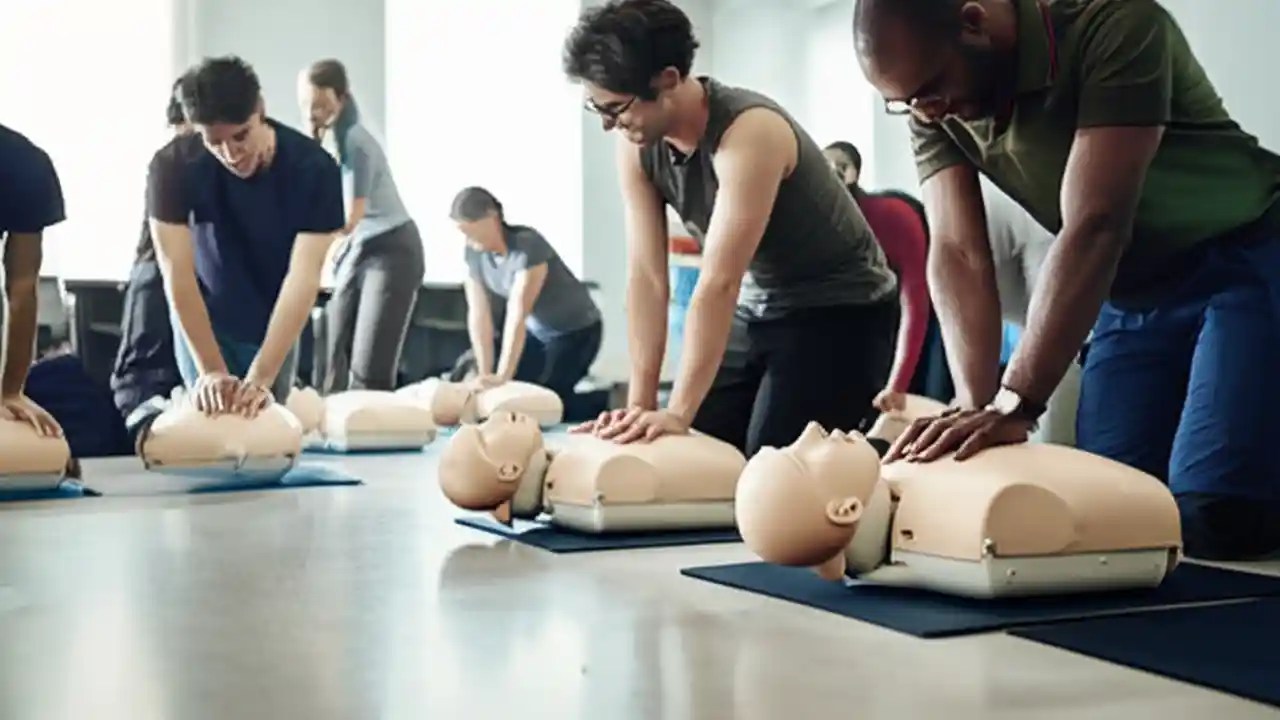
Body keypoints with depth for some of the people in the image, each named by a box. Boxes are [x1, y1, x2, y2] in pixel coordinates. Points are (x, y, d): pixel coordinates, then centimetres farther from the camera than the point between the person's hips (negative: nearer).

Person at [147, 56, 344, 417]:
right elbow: (177, 274, -26)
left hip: (274, 322, 1)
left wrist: (261, 377, -37)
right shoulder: (173, 166, -25)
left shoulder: (313, 168, -26)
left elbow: (303, 276, -30)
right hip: (204, 320, 0)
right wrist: (211, 371, -32)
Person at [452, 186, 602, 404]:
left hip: (576, 331, -7)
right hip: (537, 331, 7)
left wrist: (502, 376, -42)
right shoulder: (474, 252, -10)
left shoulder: (527, 246, -30)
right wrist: (485, 373, -22)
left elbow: (517, 314, -37)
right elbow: (479, 314, -14)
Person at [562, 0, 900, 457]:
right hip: (757, 314, 7)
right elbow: (646, 275, -11)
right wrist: (639, 402, -18)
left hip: (840, 311, -7)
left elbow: (719, 282, -34)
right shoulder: (636, 145, -7)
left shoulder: (750, 131, -29)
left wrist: (678, 412, -37)